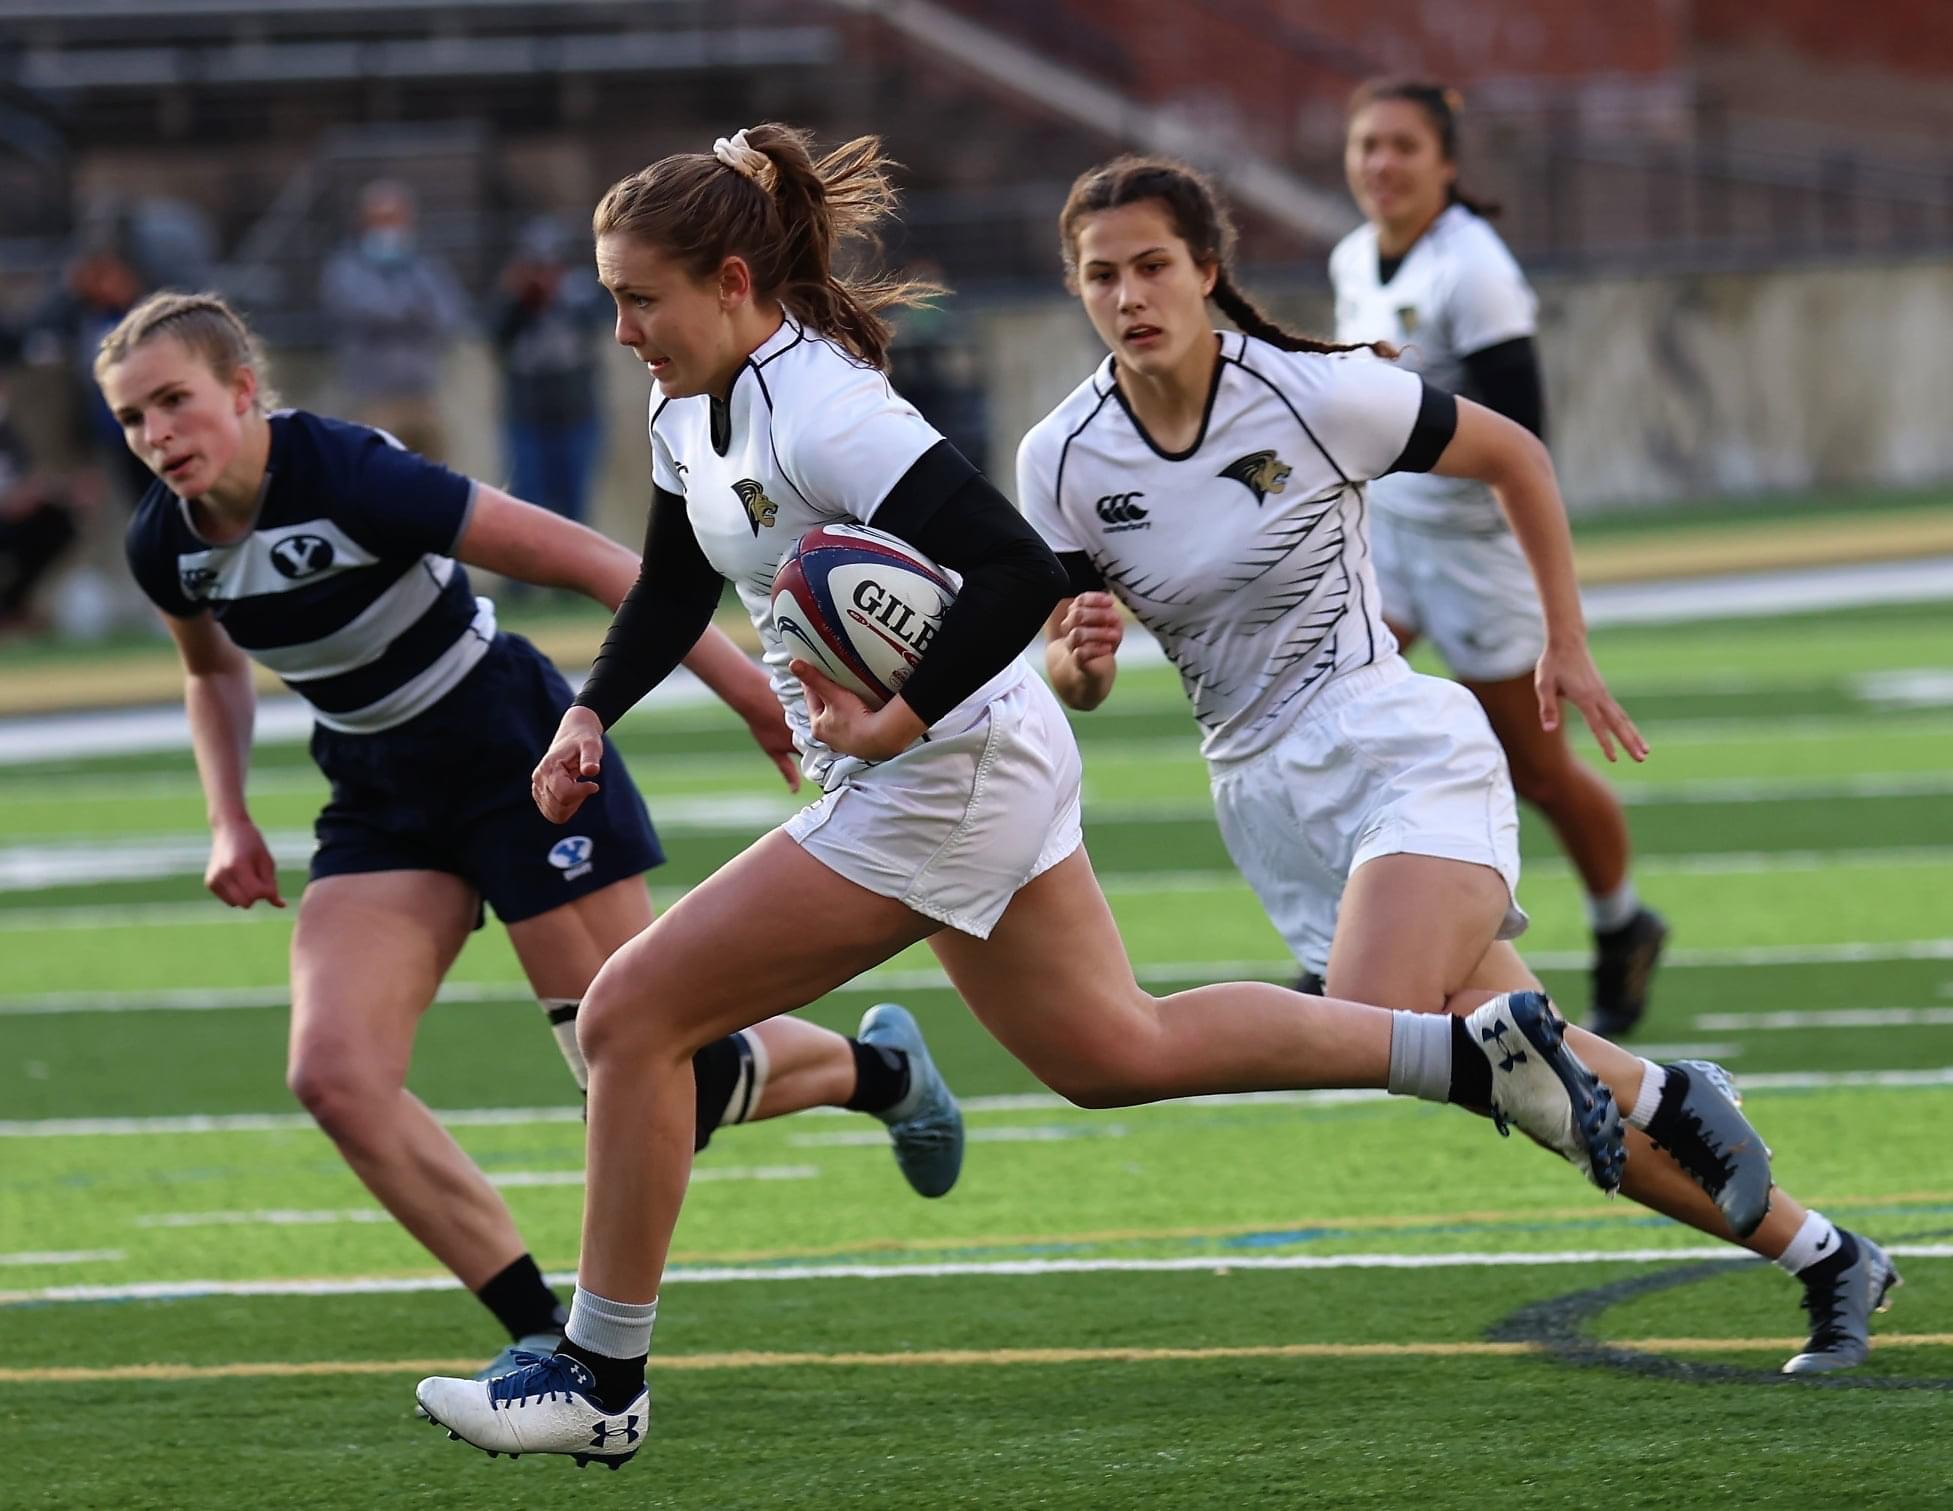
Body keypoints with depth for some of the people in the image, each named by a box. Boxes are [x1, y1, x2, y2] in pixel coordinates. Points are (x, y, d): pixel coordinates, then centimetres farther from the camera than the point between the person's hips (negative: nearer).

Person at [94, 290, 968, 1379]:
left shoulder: (347, 476, -27)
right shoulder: (166, 544, -6)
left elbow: (577, 556, -22)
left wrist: (743, 682, -21)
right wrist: (230, 821, 4)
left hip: (520, 756, -6)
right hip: (383, 799, 6)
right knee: (334, 1077, -15)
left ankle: (882, 1067, 28)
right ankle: (547, 1334, -4)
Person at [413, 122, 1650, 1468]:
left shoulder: (821, 414, -24)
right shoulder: (693, 410, 4)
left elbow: (1020, 572, -31)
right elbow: (673, 592, 19)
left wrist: (898, 723, -31)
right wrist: (591, 718, 3)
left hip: (939, 785, -10)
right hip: (988, 772, 10)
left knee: (631, 1016, -9)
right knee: (1119, 1054, 20)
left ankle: (601, 1383, -1)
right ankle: (1478, 1051, 21)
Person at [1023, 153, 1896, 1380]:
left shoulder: (1315, 394, -13)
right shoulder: (1062, 460, -3)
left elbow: (1512, 456, 2)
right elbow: (1076, 679, 3)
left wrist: (1569, 646, 5)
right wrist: (1078, 658, -21)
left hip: (1396, 745, -5)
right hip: (1266, 800, 5)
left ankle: (1669, 1095, -6)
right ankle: (1825, 1258, 15)